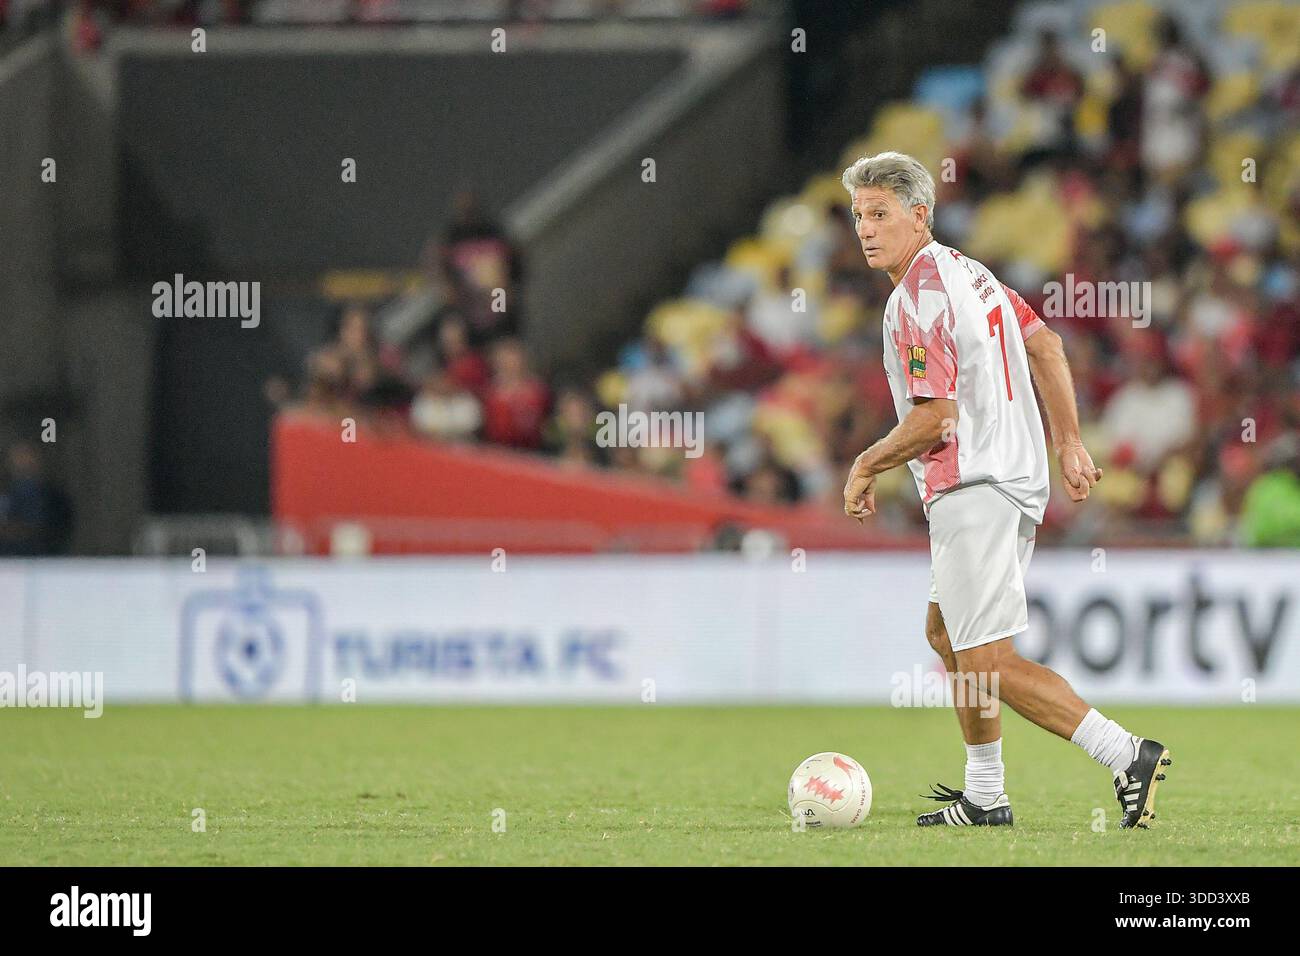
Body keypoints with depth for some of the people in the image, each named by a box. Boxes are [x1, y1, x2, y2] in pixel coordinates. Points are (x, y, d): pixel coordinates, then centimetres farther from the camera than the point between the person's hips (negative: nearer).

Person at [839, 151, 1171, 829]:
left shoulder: (917, 301, -16)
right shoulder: (966, 270, 14)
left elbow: (934, 418, -20)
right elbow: (1045, 346, 20)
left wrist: (865, 467, -5)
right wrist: (1069, 443, 20)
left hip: (972, 489, -10)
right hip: (1018, 478, 10)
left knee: (987, 664, -12)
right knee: (944, 631, 21)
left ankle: (1128, 757, -18)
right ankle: (984, 798, 25)